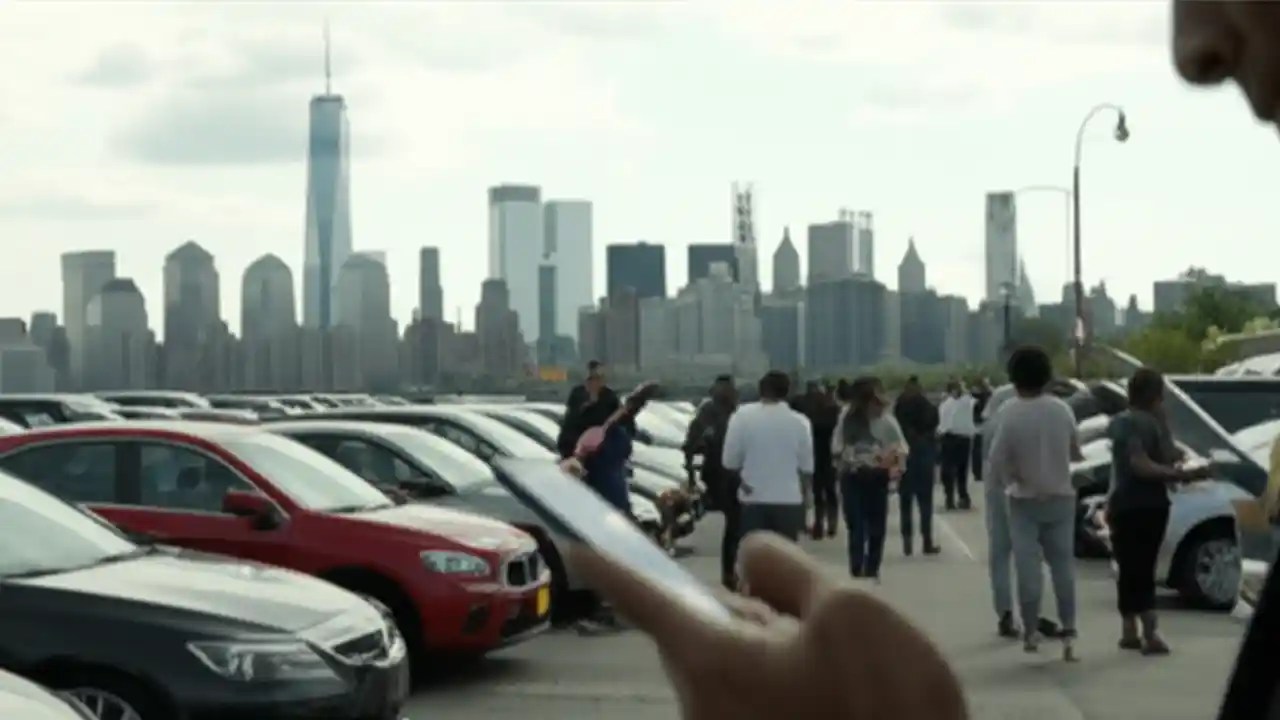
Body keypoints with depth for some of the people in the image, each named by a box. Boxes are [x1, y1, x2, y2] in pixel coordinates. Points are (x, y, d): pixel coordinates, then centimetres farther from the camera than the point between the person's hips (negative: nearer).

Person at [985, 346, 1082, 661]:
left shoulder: (1010, 411, -16)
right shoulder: (1062, 409, -4)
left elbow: (997, 458, -16)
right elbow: (1076, 452, 9)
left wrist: (1008, 481, 2)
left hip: (1025, 499, -3)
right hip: (1060, 497, 3)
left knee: (1028, 566, 2)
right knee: (1063, 564, 7)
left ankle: (1031, 631, 7)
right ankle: (1068, 632, 2)